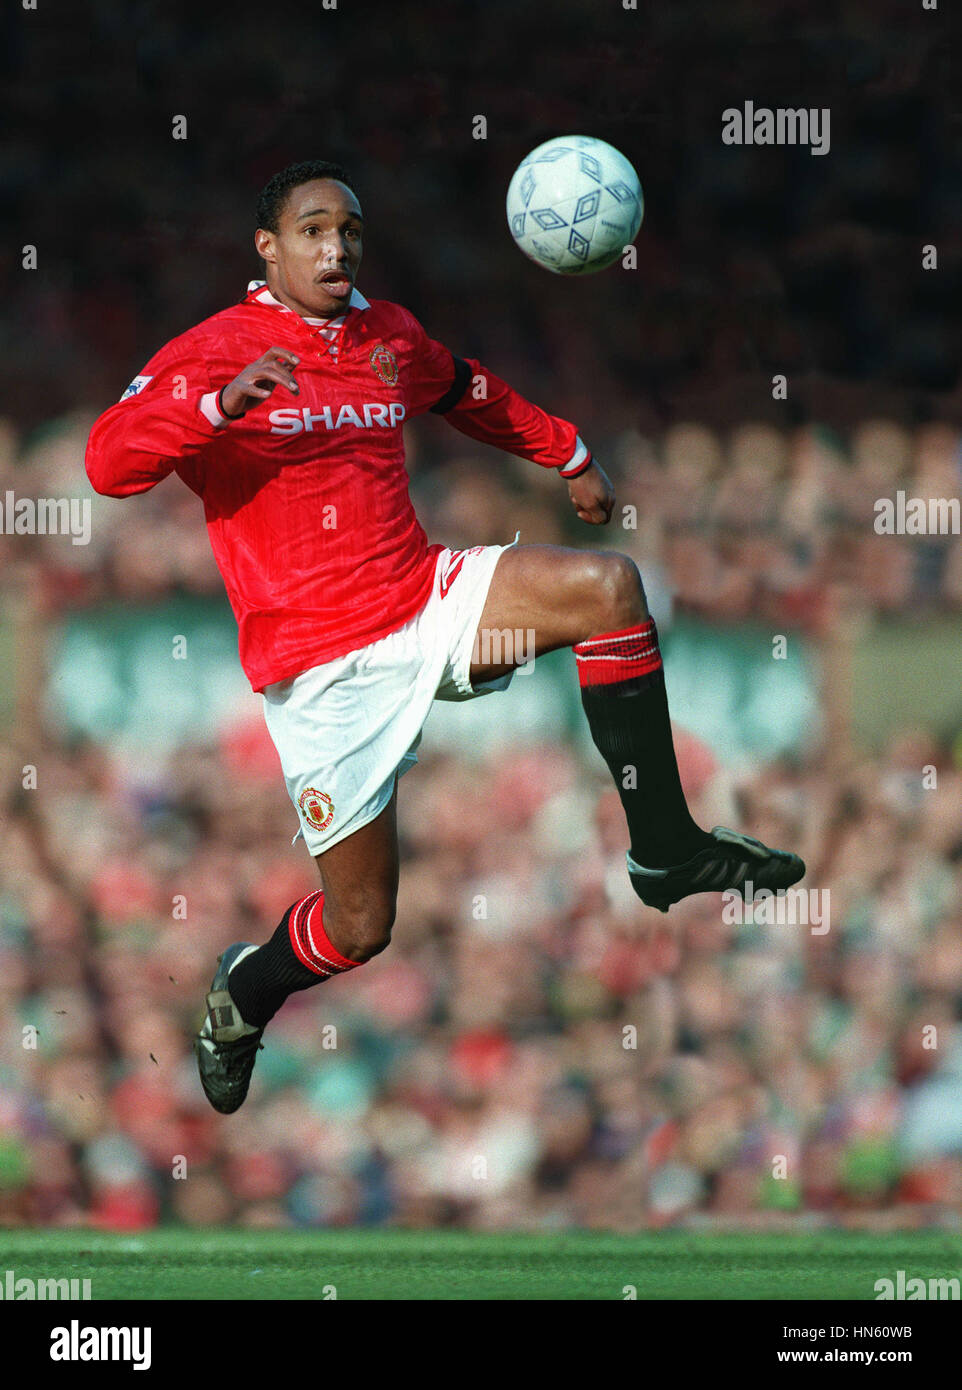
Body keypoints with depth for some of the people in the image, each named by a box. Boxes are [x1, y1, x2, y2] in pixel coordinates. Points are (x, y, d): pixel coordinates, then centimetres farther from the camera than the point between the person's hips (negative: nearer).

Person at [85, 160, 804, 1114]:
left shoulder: (390, 336, 11)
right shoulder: (215, 353, -7)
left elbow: (470, 395, 33)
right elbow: (107, 463, -19)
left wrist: (569, 457, 38)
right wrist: (222, 403, -33)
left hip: (422, 600, 5)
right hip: (320, 666, -5)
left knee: (608, 586, -20)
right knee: (359, 926, -4)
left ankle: (664, 850, -13)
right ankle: (241, 995, 31)